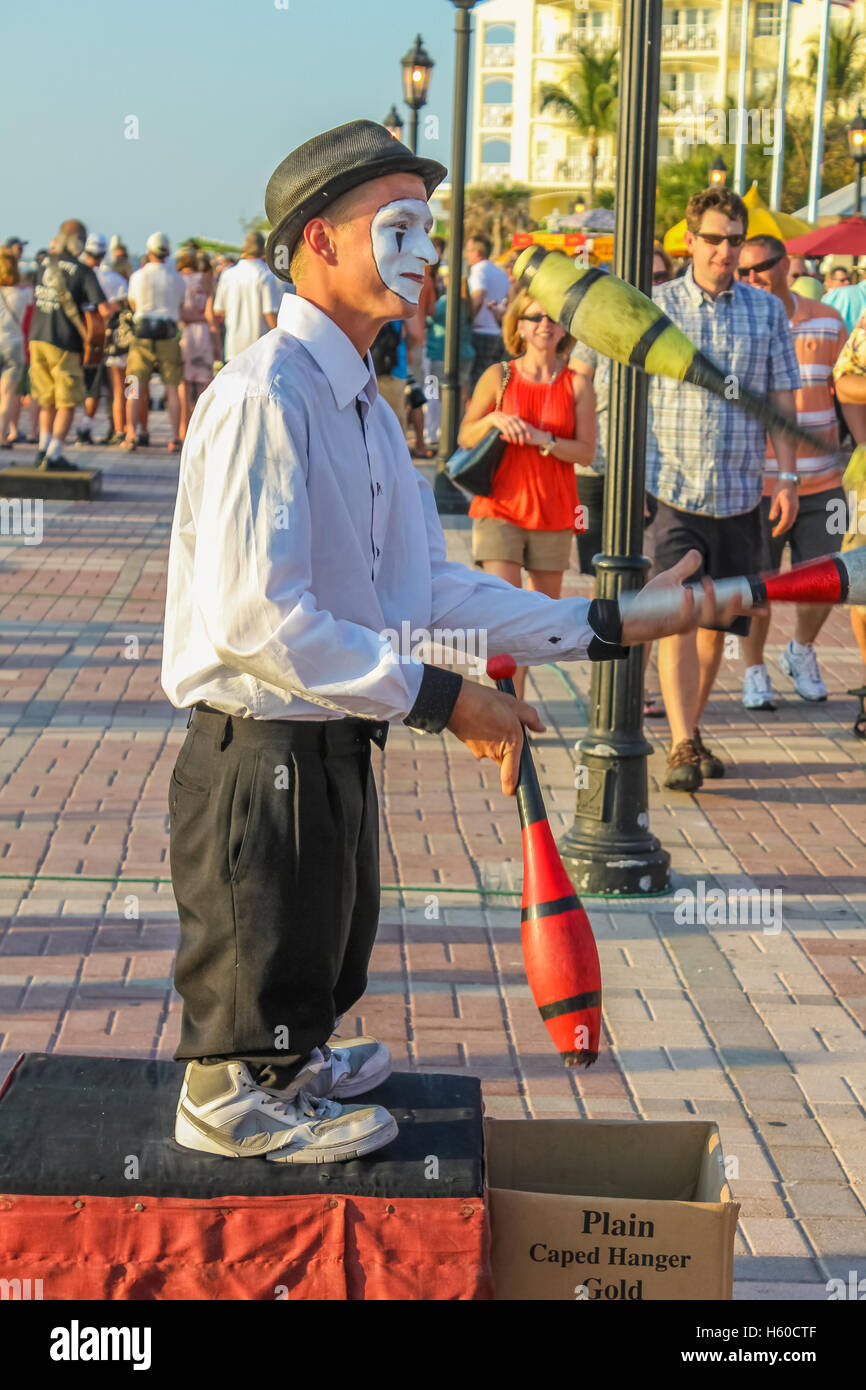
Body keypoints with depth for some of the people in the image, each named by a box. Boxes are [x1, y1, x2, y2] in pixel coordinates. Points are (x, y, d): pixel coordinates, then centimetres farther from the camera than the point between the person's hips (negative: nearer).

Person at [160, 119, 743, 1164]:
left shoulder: (362, 401, 10)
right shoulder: (264, 395, -23)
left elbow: (428, 586, 9)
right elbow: (256, 618, -29)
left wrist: (605, 625, 4)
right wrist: (440, 698, -26)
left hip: (332, 737, 9)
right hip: (263, 749, -9)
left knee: (322, 934, 27)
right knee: (261, 949, 12)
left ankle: (290, 1061, 50)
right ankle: (232, 1098, 35)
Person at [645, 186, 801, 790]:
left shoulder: (768, 310, 8)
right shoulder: (656, 306, 1)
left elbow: (781, 399, 10)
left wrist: (787, 477, 3)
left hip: (739, 493, 3)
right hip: (671, 489, -3)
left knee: (717, 624, 9)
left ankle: (693, 732, 23)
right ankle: (682, 746, -11)